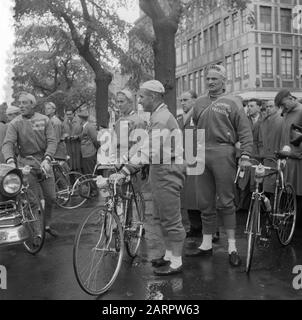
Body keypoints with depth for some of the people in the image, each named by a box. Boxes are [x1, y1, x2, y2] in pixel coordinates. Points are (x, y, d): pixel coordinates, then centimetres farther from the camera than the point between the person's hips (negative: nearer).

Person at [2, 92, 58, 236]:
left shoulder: (44, 120, 3)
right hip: (26, 163, -2)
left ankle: (47, 224, 30)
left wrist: (47, 159, -20)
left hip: (44, 161, 2)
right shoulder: (14, 124, -2)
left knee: (51, 197, 7)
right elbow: (8, 143, -14)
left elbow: (52, 141, -5)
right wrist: (10, 161, -33)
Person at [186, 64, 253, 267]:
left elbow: (245, 131, -3)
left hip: (223, 154, -5)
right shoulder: (200, 103, 17)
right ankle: (206, 244, 19)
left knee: (225, 202, -3)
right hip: (202, 155, 5)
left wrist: (245, 154, -13)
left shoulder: (232, 103, 2)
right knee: (205, 203, 9)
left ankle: (232, 247, 7)